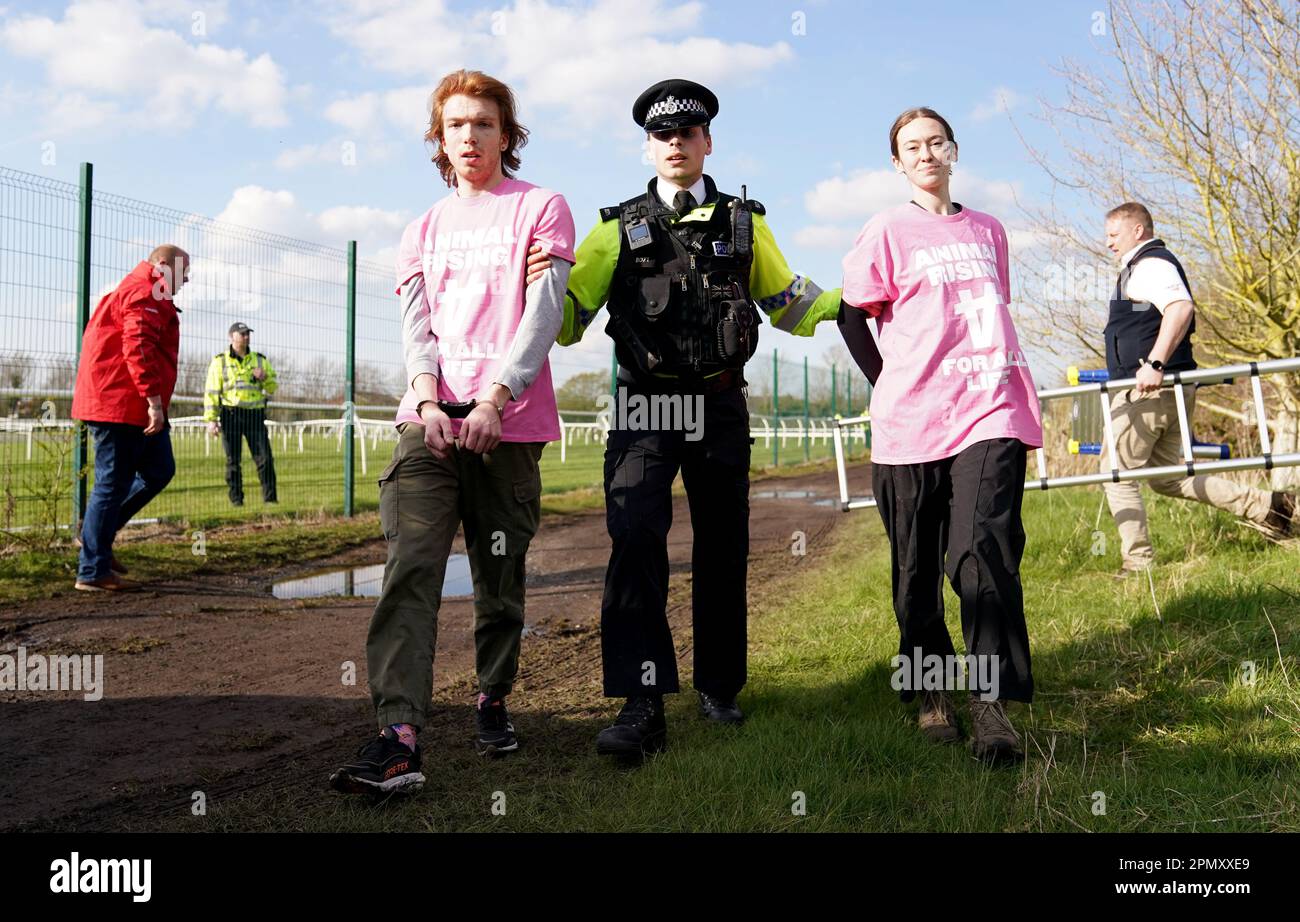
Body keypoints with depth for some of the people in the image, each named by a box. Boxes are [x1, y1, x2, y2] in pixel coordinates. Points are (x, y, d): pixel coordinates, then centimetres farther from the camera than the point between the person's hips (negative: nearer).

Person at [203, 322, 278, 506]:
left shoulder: (260, 360, 14)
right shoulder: (220, 361, 6)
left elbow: (272, 388, 15)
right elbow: (211, 391, 1)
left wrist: (265, 377, -8)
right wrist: (211, 419, -8)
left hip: (255, 415, 2)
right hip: (231, 414, -2)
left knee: (265, 458, -5)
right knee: (233, 461, 1)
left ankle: (270, 498, 0)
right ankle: (236, 499, 7)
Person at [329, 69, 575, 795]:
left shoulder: (541, 209, 8)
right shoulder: (425, 229, 21)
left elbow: (545, 312, -4)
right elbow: (415, 325, 10)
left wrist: (492, 400, -17)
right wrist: (427, 401, -10)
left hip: (508, 422, -2)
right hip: (429, 418, 3)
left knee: (501, 576, 5)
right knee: (410, 570, -13)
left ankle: (494, 702, 26)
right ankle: (398, 740, -19)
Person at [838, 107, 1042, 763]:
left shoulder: (987, 230, 16)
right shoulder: (888, 231, 4)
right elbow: (853, 315, 6)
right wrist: (893, 386, 4)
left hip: (991, 409, 2)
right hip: (912, 420, -2)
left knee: (985, 550, -14)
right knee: (918, 567, 5)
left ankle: (992, 705, -11)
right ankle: (930, 692, 21)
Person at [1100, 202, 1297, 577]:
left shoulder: (1151, 264, -10)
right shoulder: (1140, 268, 22)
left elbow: (1181, 308, -28)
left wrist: (1154, 364, -35)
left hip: (1150, 389, -11)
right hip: (1172, 390, 11)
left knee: (1116, 473, -4)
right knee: (1167, 478, 14)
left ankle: (1138, 561, -1)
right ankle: (1265, 506, 13)